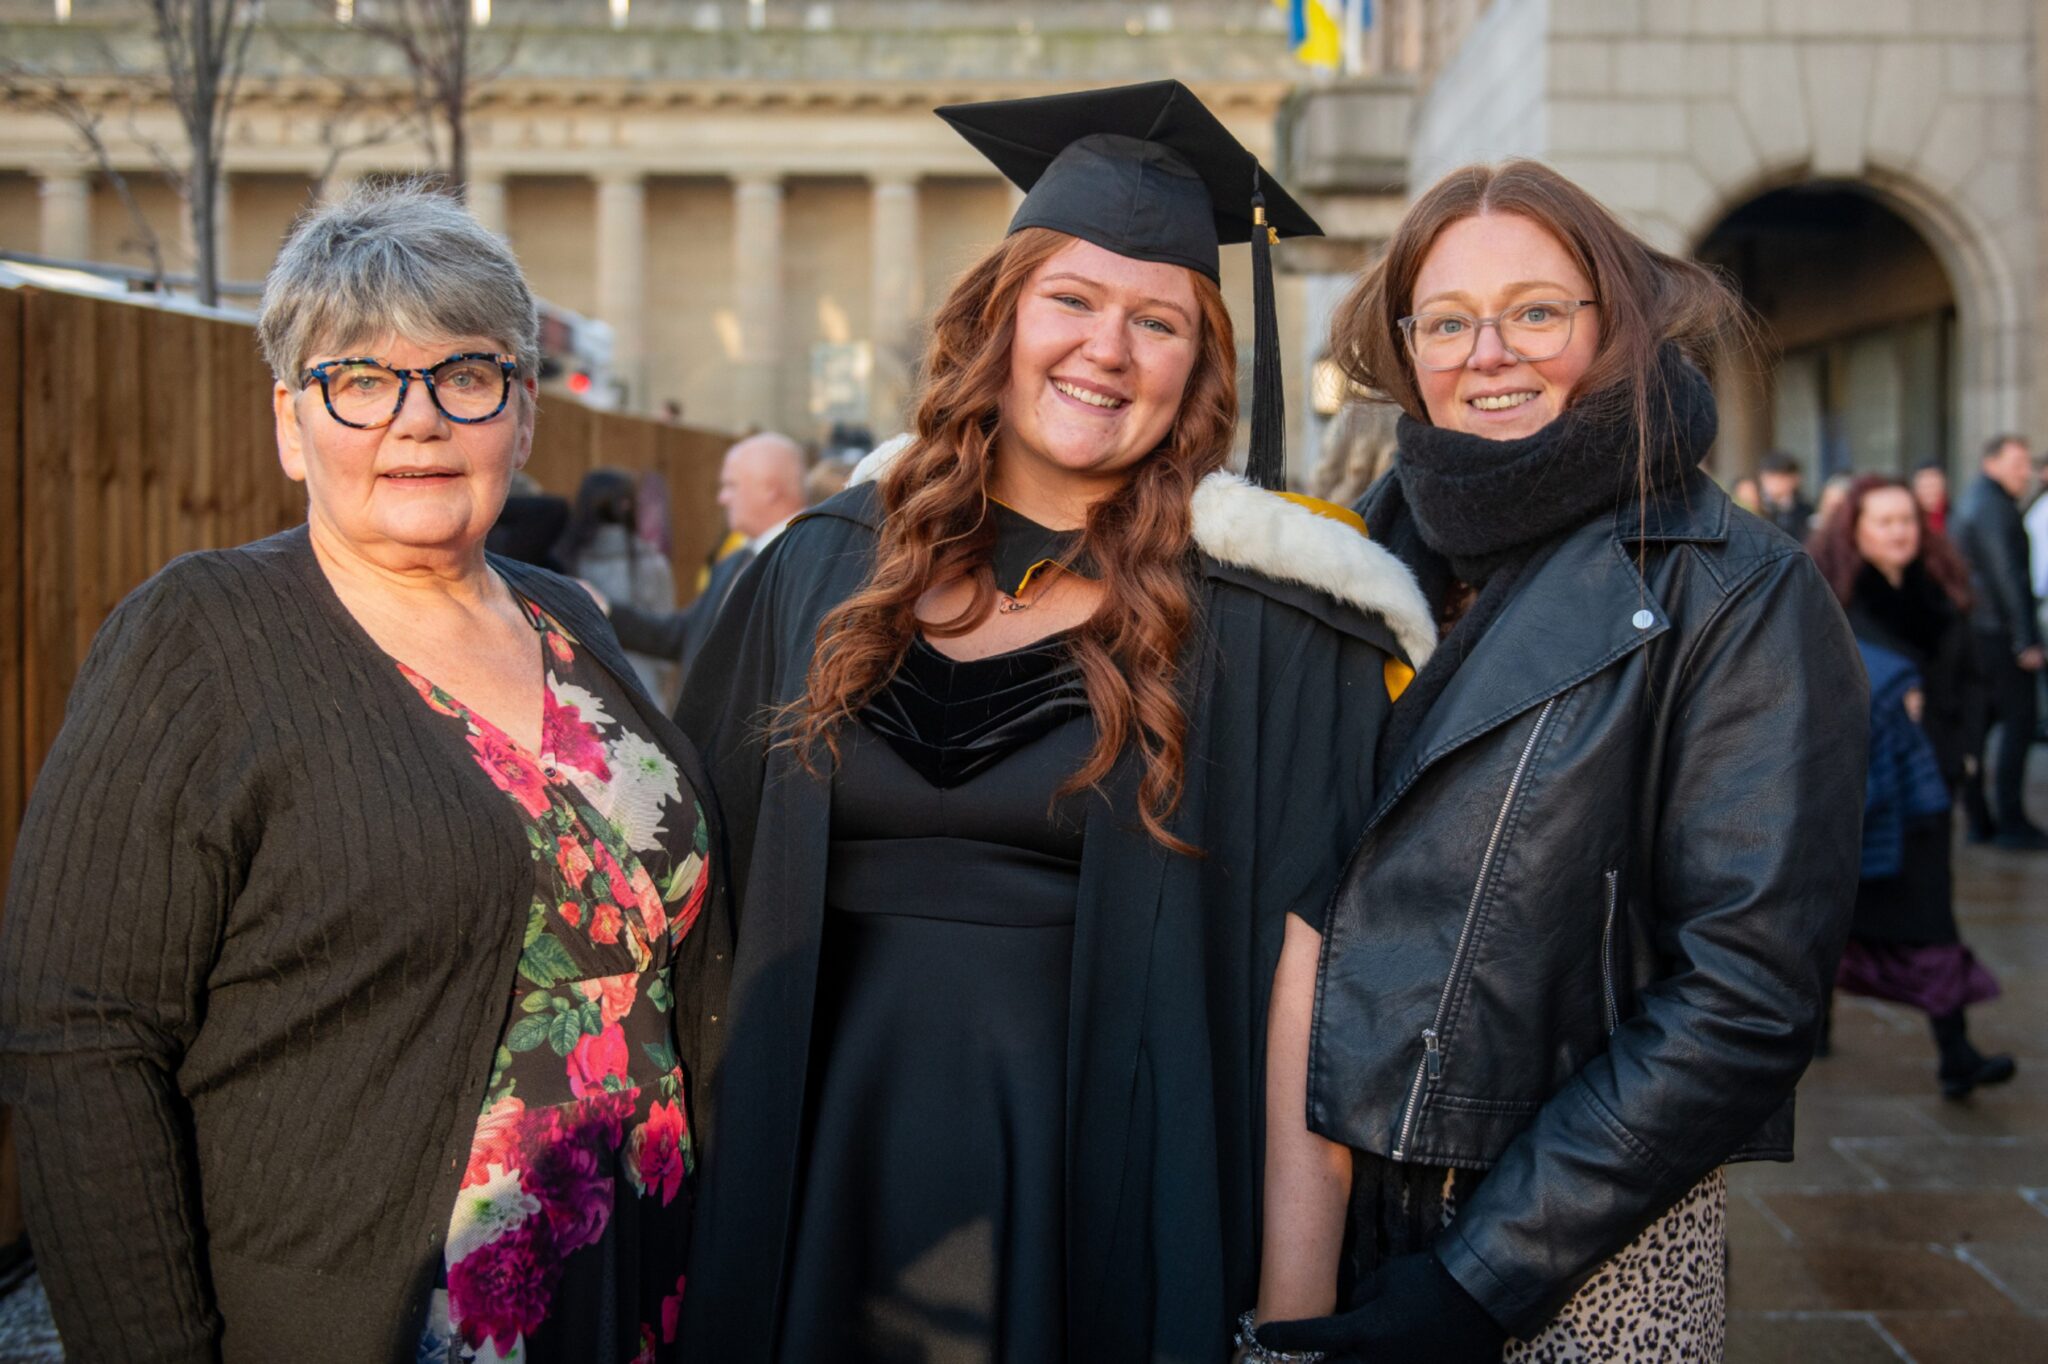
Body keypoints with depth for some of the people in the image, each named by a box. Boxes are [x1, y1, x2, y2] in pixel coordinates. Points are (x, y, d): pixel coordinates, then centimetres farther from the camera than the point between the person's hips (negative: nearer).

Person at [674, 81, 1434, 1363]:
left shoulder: (1260, 619, -7)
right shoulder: (820, 571, 3)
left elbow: (1305, 953, -8)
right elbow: (713, 886, 10)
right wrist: (696, 1174, 7)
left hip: (1102, 1194, -2)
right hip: (827, 1179, 3)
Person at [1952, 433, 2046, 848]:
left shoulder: (1972, 501, 18)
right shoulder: (1994, 507, -13)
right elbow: (2008, 576, -18)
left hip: (1971, 628, 10)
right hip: (1997, 630, -10)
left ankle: (1978, 818, 15)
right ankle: (2010, 822, -6)